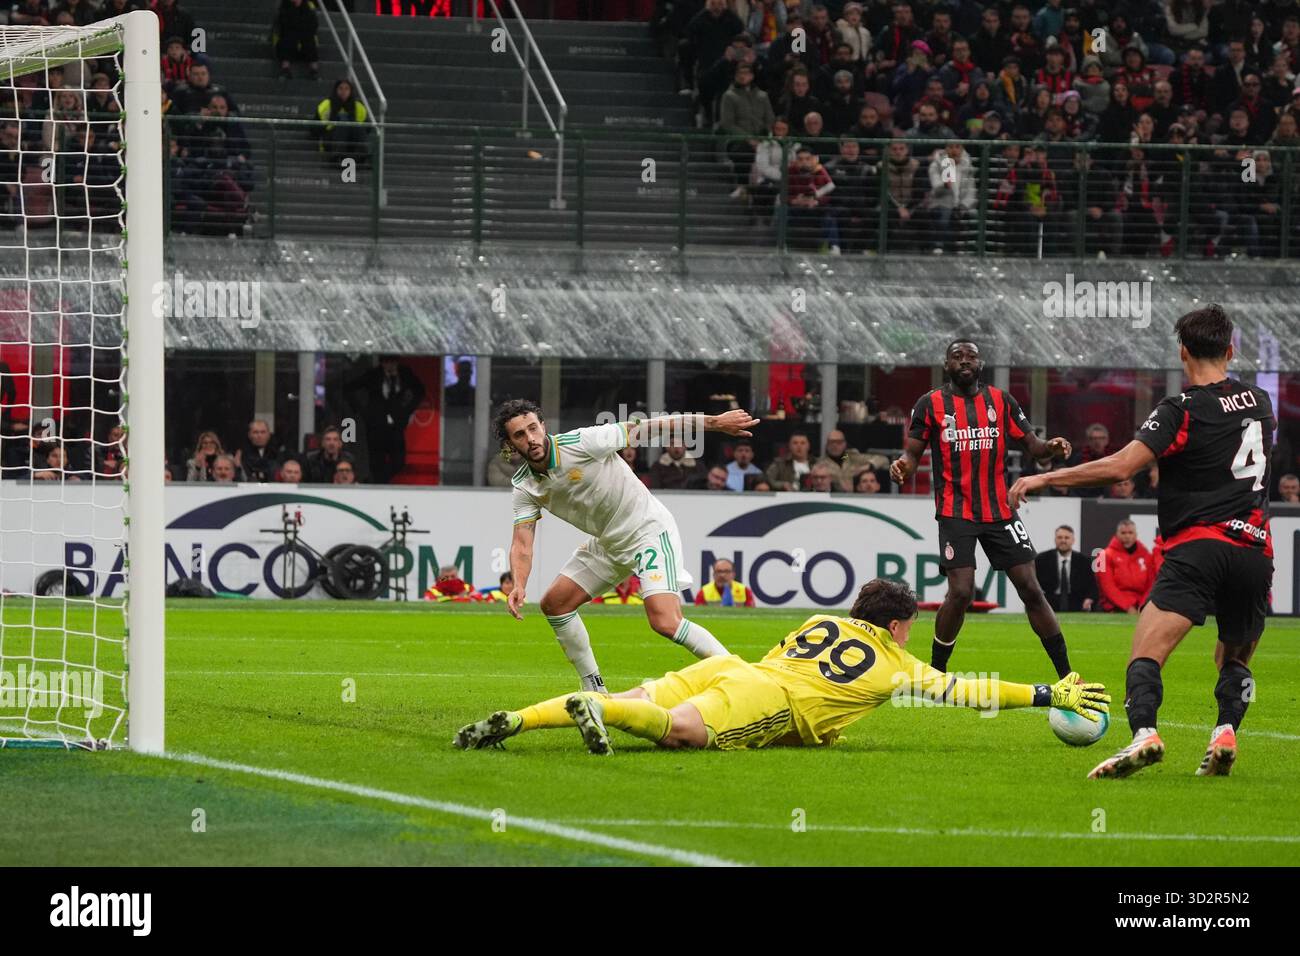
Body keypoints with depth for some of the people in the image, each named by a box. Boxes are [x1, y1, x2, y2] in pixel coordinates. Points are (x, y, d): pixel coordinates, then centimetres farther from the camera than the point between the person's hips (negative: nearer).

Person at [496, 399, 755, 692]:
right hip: (607, 544, 7)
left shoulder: (581, 443, -22)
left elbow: (644, 429, -19)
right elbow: (522, 543, -9)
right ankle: (594, 689, 17)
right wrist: (519, 586, -31)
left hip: (649, 529, -7)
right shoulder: (524, 487, -4)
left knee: (665, 622, -23)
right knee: (553, 604, 5)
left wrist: (715, 422, -19)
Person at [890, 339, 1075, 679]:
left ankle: (1066, 675, 3)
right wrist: (902, 467, -20)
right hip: (955, 513, -3)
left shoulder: (1001, 400, 9)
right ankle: (935, 673, 3)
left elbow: (1032, 446, 8)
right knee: (961, 591, -15)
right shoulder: (930, 404, 2)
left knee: (1030, 588, -1)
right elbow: (913, 453, 3)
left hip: (1000, 509, 3)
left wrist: (1051, 448, -15)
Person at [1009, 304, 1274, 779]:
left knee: (1146, 652, -12)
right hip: (1255, 551, 5)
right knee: (1234, 661, 21)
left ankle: (1144, 732, -37)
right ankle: (1225, 733, -4)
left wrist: (1044, 478, -6)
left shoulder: (1181, 411, -3)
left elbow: (1119, 466, -13)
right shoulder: (1259, 401, 15)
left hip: (1197, 544, -5)